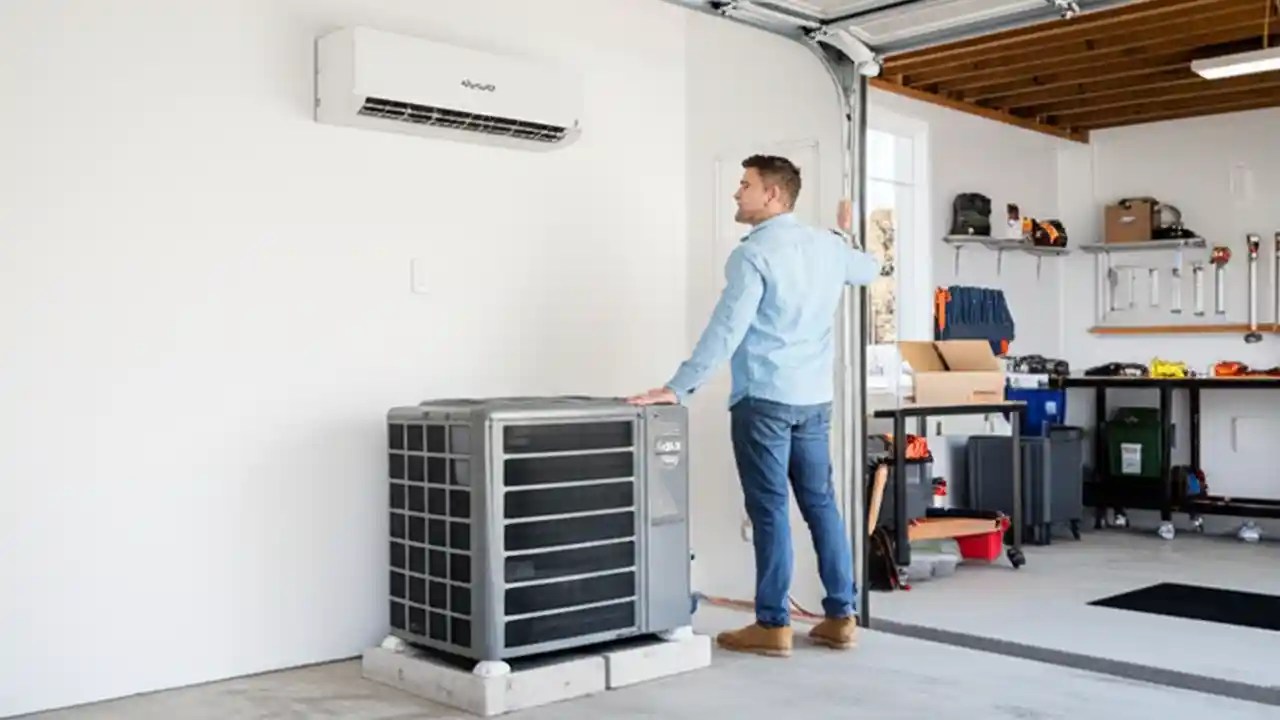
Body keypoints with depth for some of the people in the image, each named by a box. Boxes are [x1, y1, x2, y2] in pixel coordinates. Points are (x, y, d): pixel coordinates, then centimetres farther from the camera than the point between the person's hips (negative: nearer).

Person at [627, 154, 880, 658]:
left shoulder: (753, 253, -11)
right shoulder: (828, 247, 11)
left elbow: (724, 331, -18)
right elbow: (870, 269, 33)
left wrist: (677, 389, -17)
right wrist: (846, 235, 52)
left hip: (764, 398, -7)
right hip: (815, 398, 7)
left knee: (770, 510, -2)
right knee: (821, 504, 12)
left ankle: (773, 626, 4)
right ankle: (841, 617, 16)